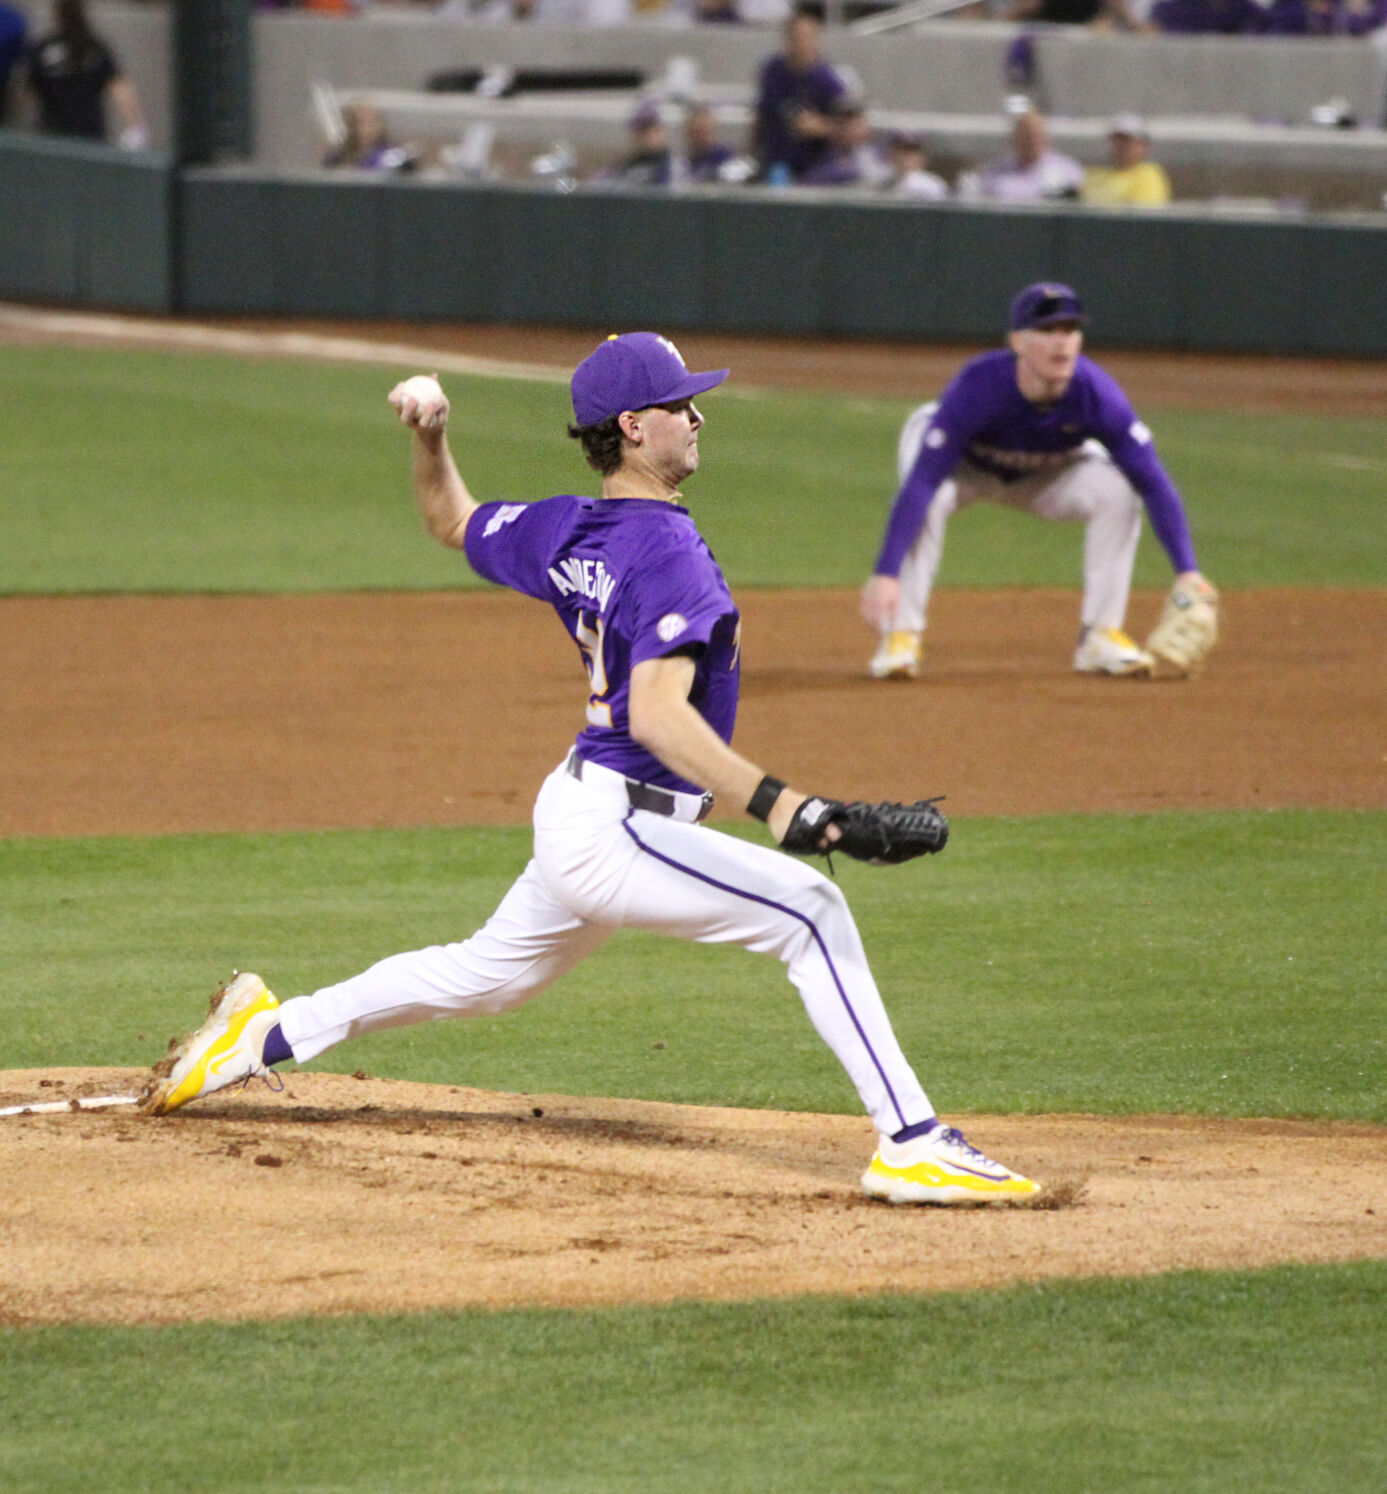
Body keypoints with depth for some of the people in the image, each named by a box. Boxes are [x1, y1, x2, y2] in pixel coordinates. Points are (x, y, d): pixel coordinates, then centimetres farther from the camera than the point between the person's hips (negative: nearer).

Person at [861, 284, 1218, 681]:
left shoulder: (1097, 394, -32)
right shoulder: (979, 386, -40)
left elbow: (1155, 483, -30)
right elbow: (920, 483, -44)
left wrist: (1187, 572, -40)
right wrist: (885, 574, -52)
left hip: (1048, 473, 3)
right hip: (967, 465, -3)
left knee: (1118, 490, -24)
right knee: (929, 499, -35)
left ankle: (1101, 636, -11)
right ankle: (900, 635, -23)